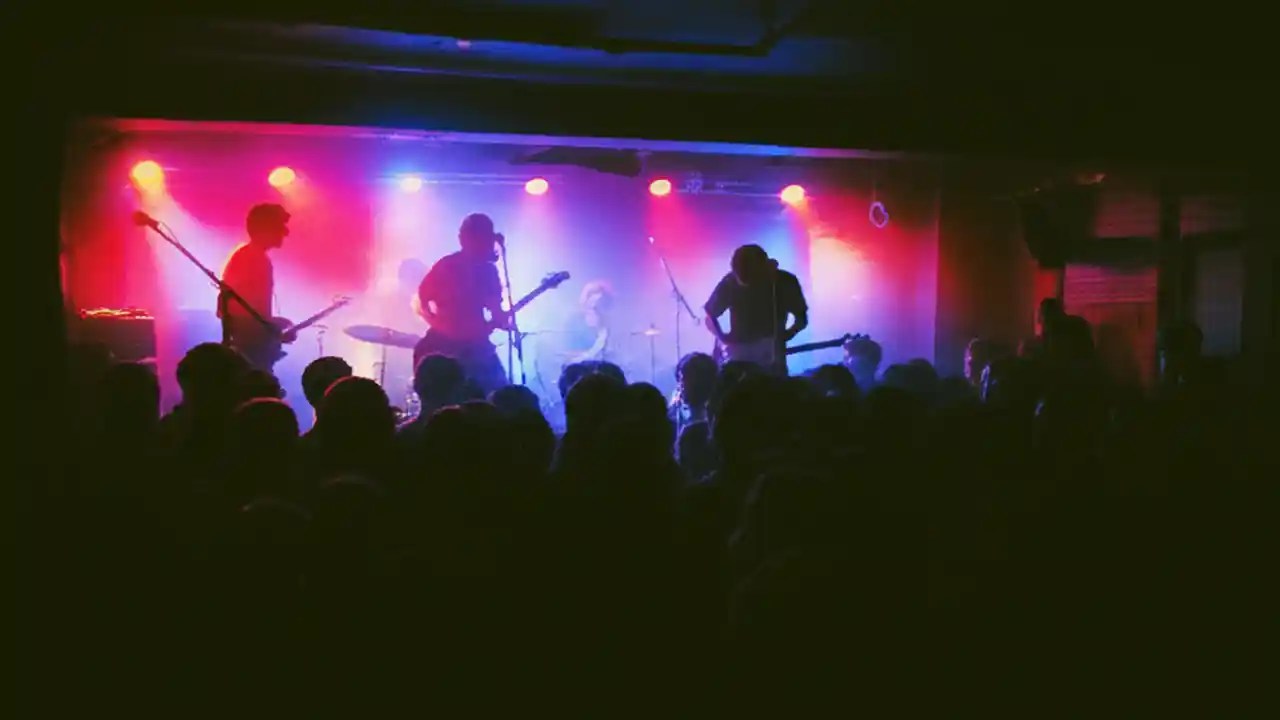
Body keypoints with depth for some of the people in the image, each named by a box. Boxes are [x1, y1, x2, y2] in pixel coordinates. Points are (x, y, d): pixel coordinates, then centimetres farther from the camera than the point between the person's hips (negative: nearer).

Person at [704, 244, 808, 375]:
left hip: (771, 356, 0)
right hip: (738, 355, 0)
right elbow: (710, 316, 3)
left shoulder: (785, 282, -7)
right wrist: (722, 337, -13)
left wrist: (787, 334, -15)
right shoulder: (730, 282, -8)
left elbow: (802, 318, 3)